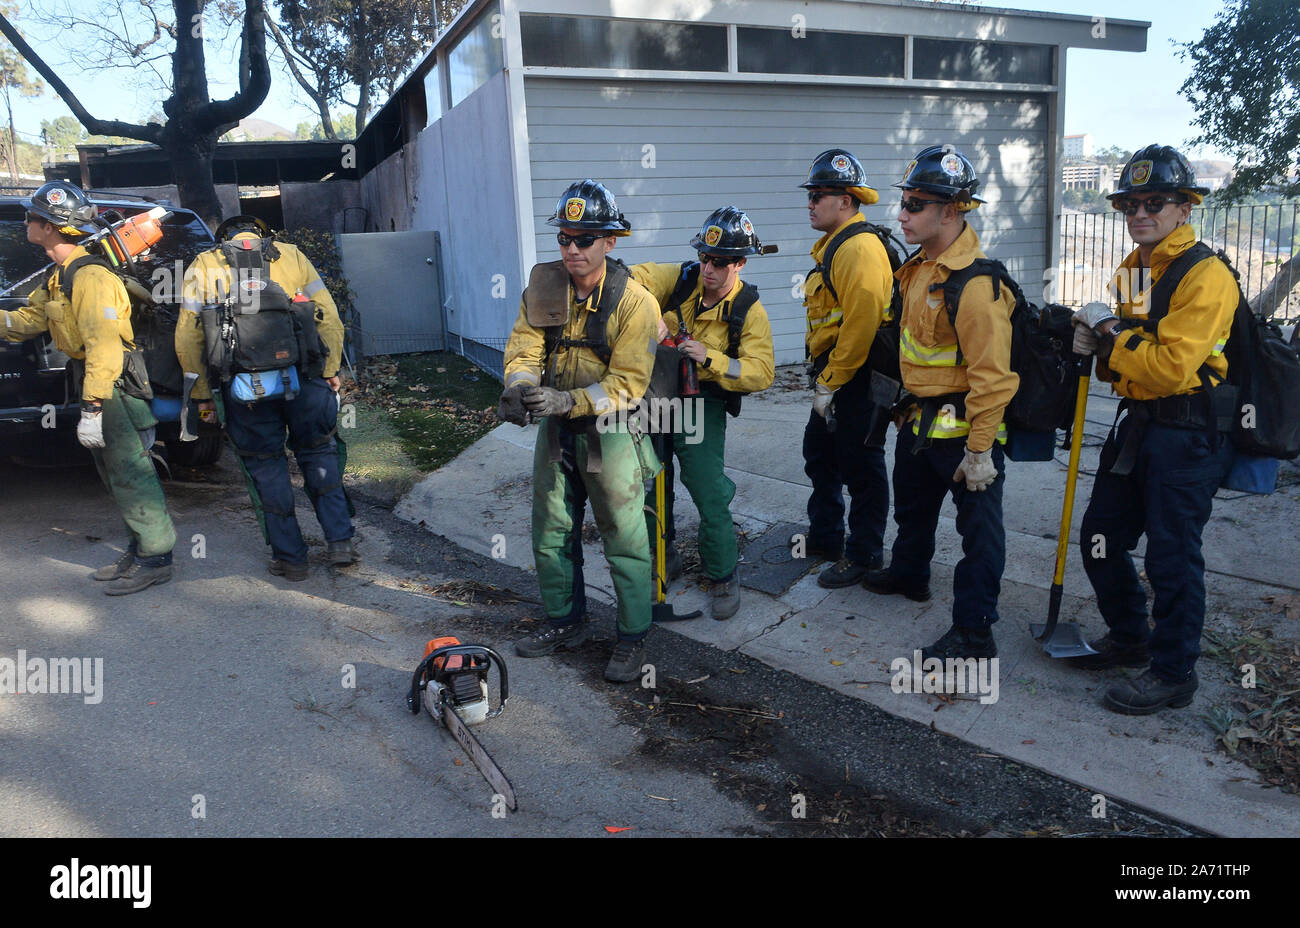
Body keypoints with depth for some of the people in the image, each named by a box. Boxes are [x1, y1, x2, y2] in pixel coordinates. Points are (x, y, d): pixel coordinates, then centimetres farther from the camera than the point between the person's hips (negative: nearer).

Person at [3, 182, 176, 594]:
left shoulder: (89, 277, -20)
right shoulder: (61, 277, 14)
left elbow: (104, 346, -26)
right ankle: (139, 551, 24)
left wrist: (92, 408, -28)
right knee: (117, 475, 15)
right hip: (99, 385, 11)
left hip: (116, 389, -11)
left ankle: (155, 559, 0)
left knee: (129, 474, -7)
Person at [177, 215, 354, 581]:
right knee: (319, 453, 18)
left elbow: (187, 338, 7)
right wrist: (330, 371, 13)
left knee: (265, 465, 13)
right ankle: (340, 541, 13)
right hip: (301, 379, 0)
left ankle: (290, 557, 17)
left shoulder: (203, 266, 12)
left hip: (242, 386, 0)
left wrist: (202, 394, 12)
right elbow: (329, 319, 7)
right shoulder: (291, 255, 12)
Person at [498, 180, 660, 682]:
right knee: (551, 533, 16)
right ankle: (566, 621, 35)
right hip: (555, 430, 5)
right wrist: (519, 386, -28)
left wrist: (567, 401, -33)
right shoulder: (542, 284, -2)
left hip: (609, 432, -5)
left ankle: (633, 639, 18)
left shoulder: (633, 301, -17)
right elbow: (523, 346, -6)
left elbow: (626, 384, -21)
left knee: (625, 540, 1)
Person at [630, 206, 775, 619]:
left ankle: (724, 577, 15)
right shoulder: (681, 279, -4)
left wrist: (710, 359, -29)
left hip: (701, 408, -3)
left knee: (710, 496, -5)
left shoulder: (749, 310, -10)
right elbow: (633, 279, -11)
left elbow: (761, 372, -17)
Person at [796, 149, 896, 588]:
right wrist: (822, 378, 17)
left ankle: (863, 554, 16)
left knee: (860, 468, 1)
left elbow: (860, 325, -25)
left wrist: (830, 382, -19)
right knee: (819, 454, 20)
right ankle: (824, 536, 36)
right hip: (833, 375, 11)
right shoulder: (832, 247, 15)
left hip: (858, 379, -11)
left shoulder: (860, 248, -19)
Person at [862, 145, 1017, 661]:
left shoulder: (975, 282, -25)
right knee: (912, 503, 27)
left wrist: (979, 448, -24)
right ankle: (909, 575, 51)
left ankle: (974, 633, 12)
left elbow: (991, 375, -26)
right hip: (920, 418, 10)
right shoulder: (919, 268, 6)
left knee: (978, 526, 2)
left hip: (962, 425, -10)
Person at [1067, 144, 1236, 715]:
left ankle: (1174, 674, 16)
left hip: (1187, 435, -9)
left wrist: (1112, 337, -15)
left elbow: (1172, 367, -25)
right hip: (1137, 425, 9)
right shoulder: (1132, 270, 13)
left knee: (1171, 557, 0)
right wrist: (1098, 347, -2)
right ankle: (1129, 639, 35)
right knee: (1100, 539, 14)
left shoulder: (1205, 275, -15)